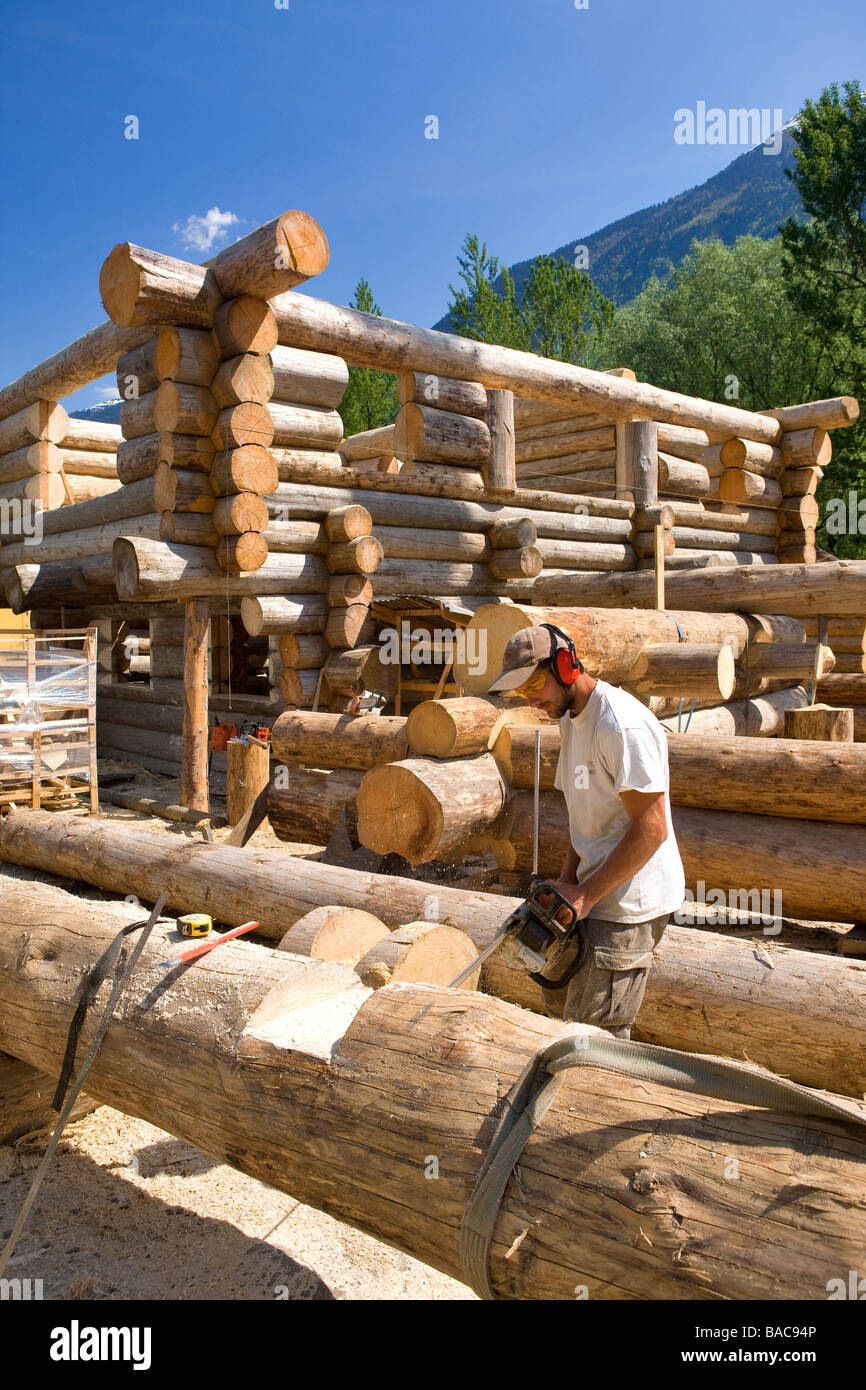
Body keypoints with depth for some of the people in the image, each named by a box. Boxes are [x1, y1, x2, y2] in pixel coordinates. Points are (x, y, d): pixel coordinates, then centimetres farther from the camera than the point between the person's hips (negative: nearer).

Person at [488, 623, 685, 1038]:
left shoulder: (623, 725, -20)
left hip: (628, 903, -10)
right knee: (578, 1019, 16)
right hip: (598, 896, 10)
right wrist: (568, 881, 3)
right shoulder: (570, 720, 11)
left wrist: (585, 896, -18)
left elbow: (651, 829, -22)